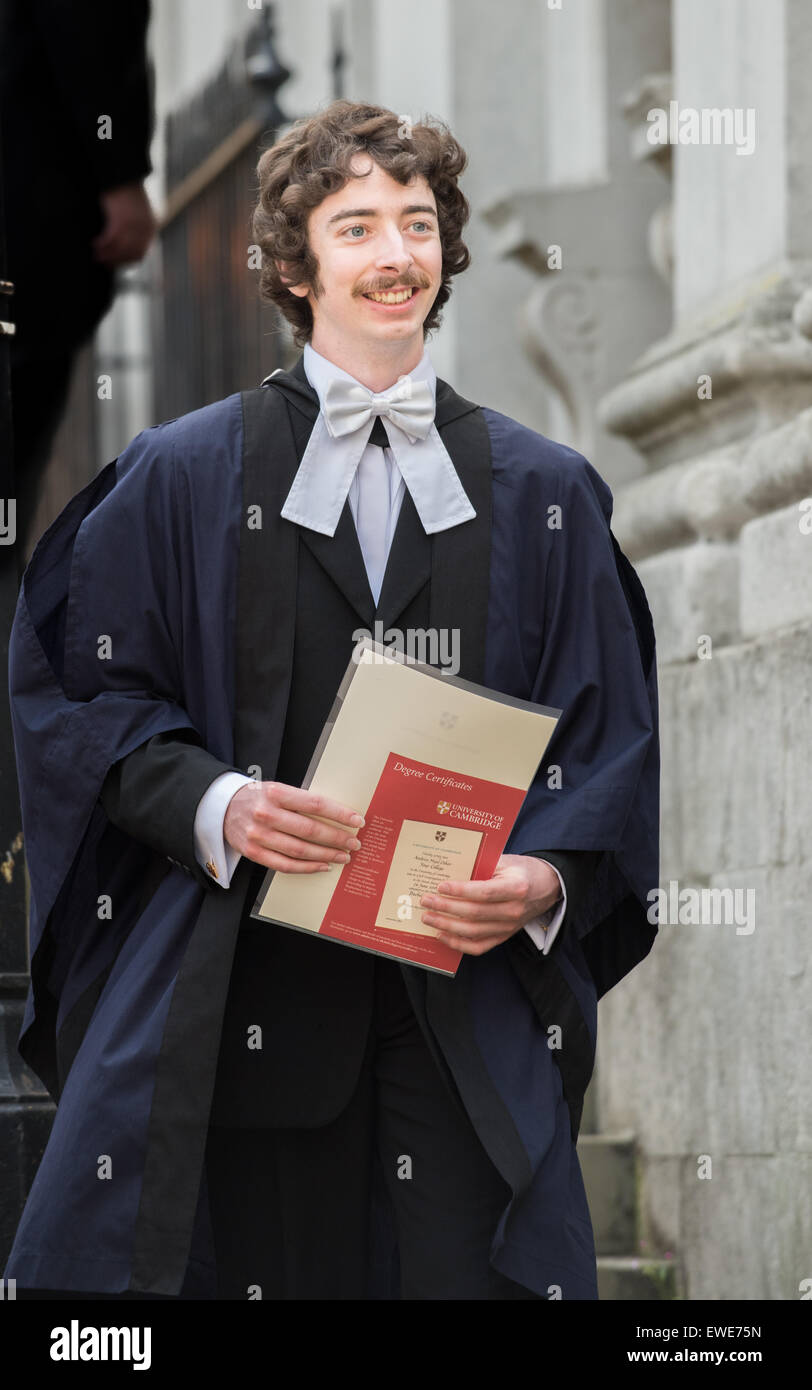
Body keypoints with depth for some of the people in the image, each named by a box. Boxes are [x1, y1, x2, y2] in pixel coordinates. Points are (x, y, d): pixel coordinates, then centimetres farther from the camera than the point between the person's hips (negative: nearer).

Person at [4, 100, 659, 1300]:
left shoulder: (543, 493, 12)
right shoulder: (182, 477, 8)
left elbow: (610, 736, 10)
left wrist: (549, 877, -10)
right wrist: (212, 805, -14)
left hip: (469, 1007, 1)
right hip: (239, 1005, -1)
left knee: (463, 1277, -6)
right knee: (249, 1267, -5)